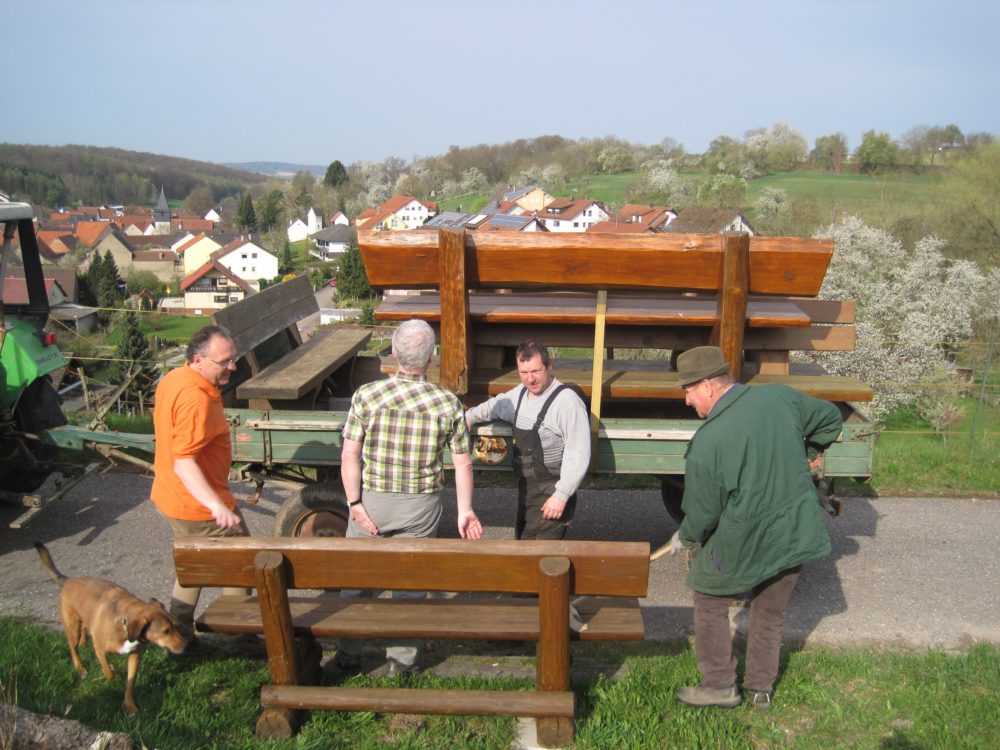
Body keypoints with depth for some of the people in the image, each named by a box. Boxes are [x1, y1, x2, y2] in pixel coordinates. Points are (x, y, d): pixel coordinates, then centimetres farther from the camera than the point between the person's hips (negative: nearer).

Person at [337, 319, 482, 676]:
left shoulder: (366, 395, -10)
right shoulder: (448, 404, -8)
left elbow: (350, 454, -11)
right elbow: (463, 463, -4)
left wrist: (355, 504, -6)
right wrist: (465, 510, 4)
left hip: (371, 499, 0)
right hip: (421, 506, 0)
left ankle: (349, 654, 31)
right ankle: (402, 660, 26)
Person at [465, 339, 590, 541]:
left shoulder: (568, 402, -19)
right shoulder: (520, 393, 8)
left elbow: (579, 454, -21)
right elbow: (496, 405, 31)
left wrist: (562, 495, -22)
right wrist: (469, 417, 23)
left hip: (550, 494, -9)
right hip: (525, 488, 9)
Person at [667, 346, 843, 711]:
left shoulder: (706, 442, -22)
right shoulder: (780, 396, -7)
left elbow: (702, 512, -13)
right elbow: (830, 418, 12)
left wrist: (684, 538, 8)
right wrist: (796, 456, 25)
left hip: (742, 544, -5)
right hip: (796, 534, 6)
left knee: (710, 603, 19)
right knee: (771, 612, 23)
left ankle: (720, 685, 27)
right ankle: (761, 689, 36)